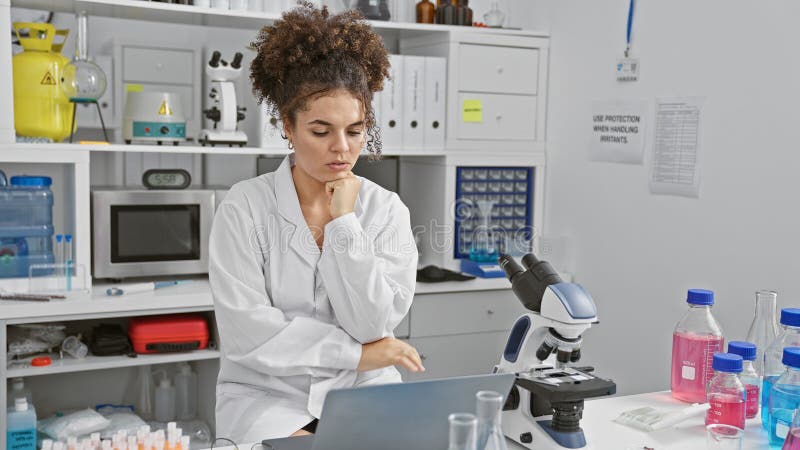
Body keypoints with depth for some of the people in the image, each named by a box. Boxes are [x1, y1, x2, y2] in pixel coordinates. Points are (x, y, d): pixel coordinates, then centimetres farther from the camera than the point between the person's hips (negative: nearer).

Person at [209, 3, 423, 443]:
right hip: (268, 396, -2)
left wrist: (344, 223, -15)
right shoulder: (245, 207, -7)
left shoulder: (387, 209, -1)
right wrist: (355, 354, -12)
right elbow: (245, 331, -15)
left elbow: (373, 327, -10)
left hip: (366, 396, 3)